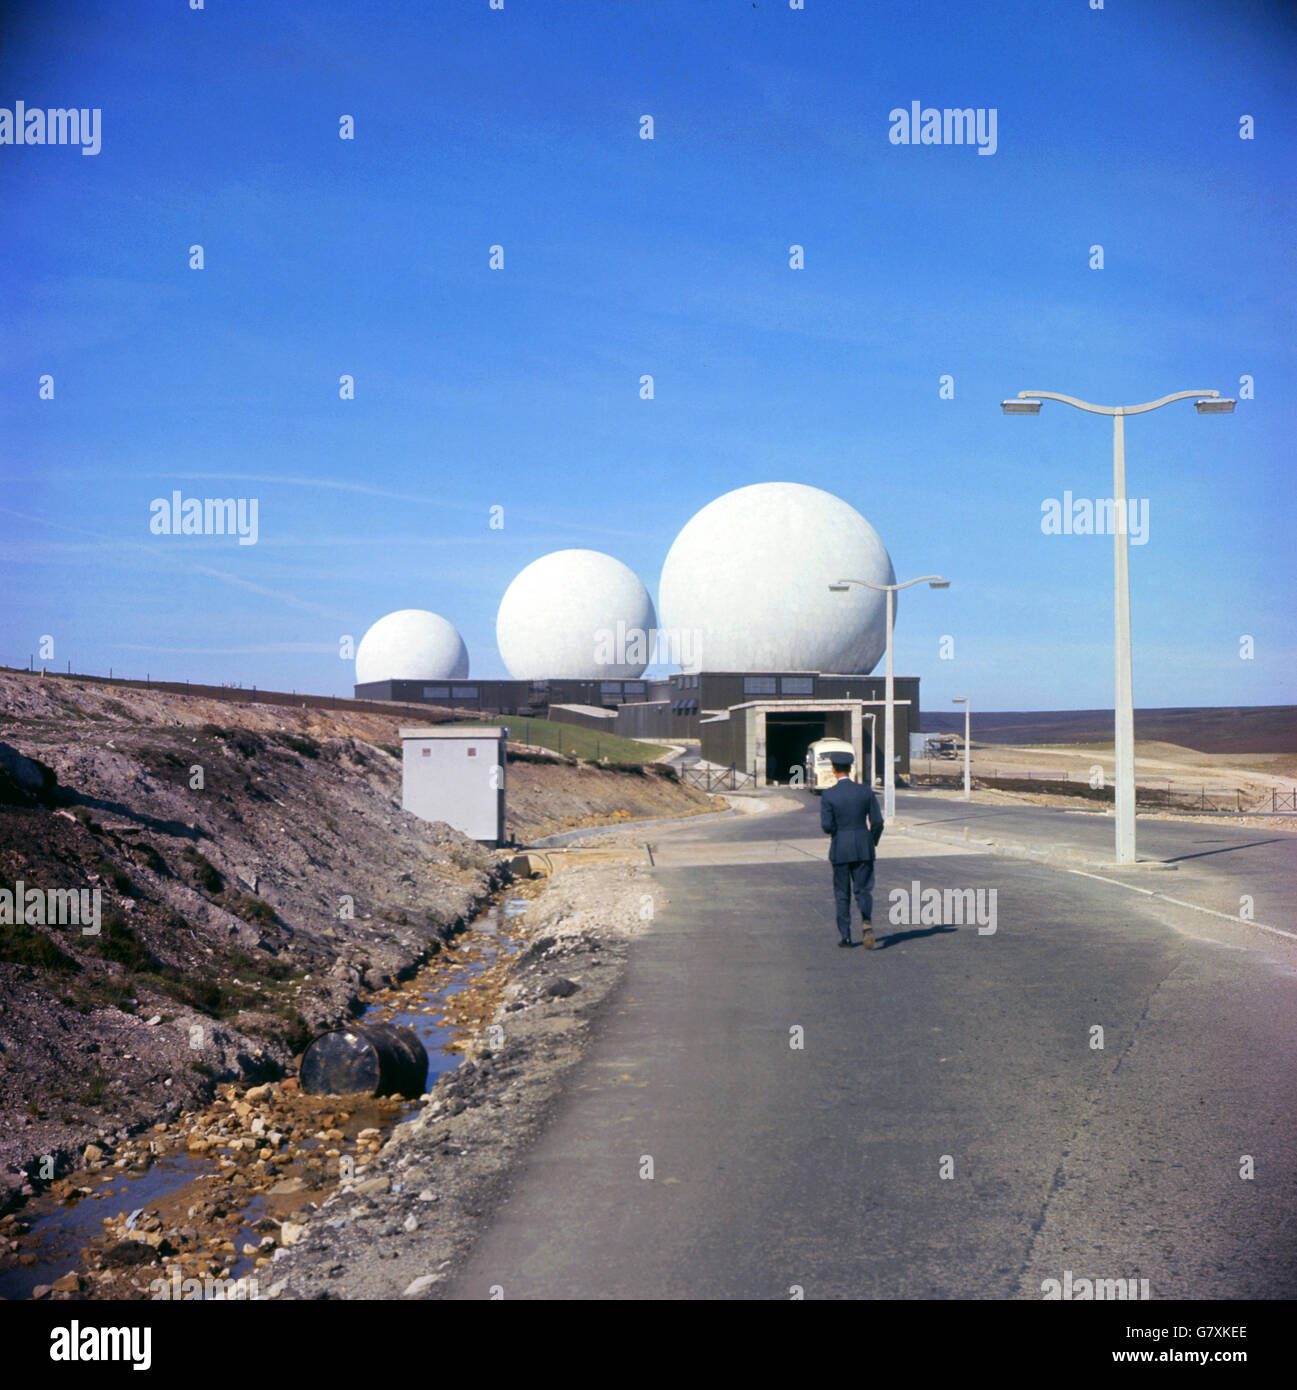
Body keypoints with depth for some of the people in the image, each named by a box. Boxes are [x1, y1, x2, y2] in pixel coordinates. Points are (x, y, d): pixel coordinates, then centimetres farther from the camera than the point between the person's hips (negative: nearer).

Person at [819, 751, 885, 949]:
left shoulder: (828, 796, -8)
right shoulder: (866, 791, -2)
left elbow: (827, 827, -12)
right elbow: (877, 822, -2)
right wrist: (873, 842, 15)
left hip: (840, 849, -1)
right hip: (863, 848, 1)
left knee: (842, 894, 11)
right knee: (864, 891, 6)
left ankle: (846, 937, 12)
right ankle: (866, 922, -21)